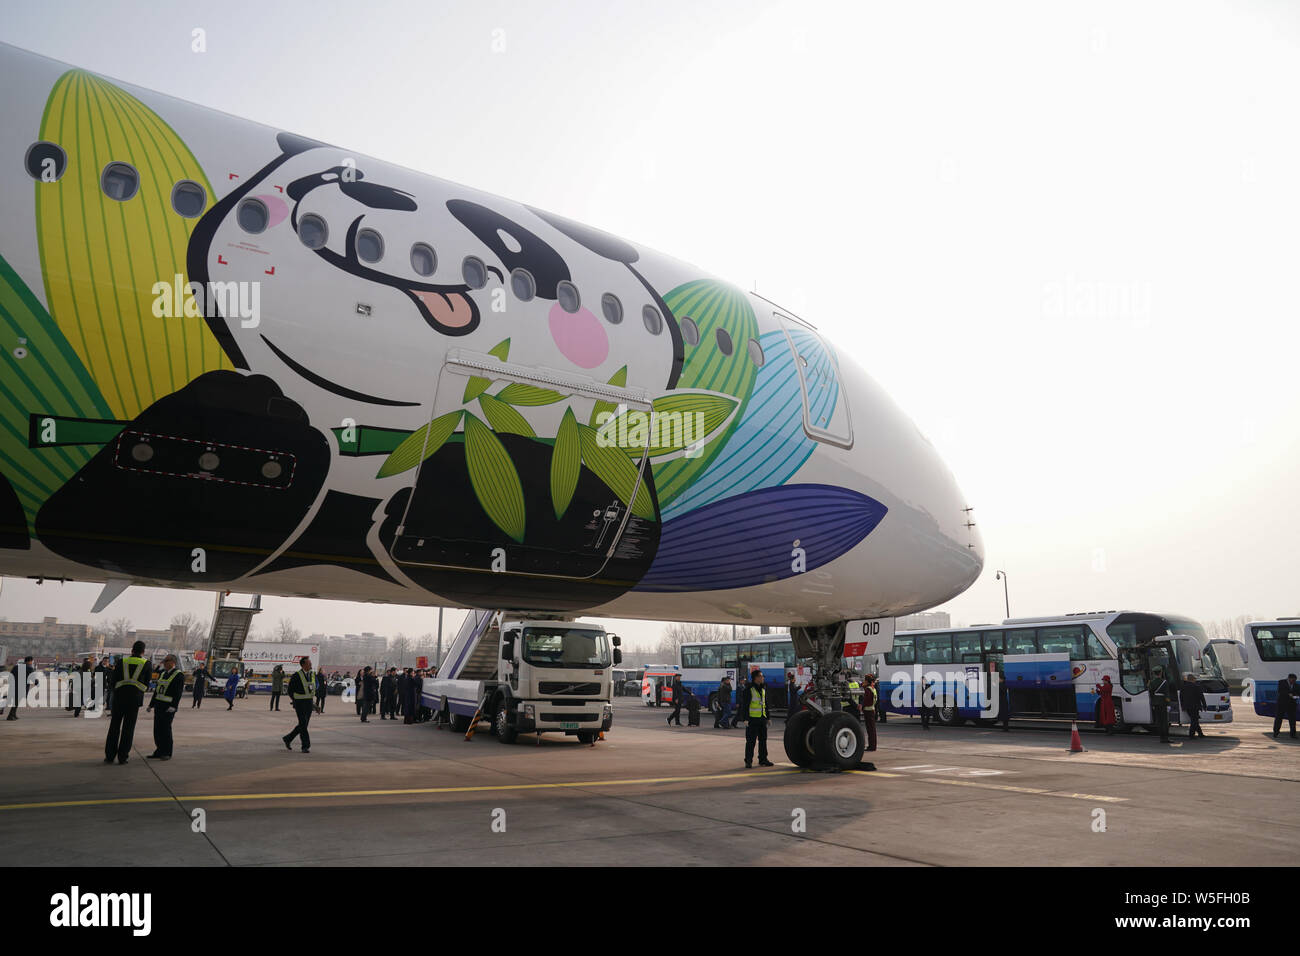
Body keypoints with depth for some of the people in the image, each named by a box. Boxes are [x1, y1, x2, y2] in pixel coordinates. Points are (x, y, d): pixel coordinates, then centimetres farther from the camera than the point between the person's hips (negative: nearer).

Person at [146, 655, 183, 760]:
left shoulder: (178, 675, -8)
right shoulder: (162, 674, 16)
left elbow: (178, 693, -15)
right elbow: (157, 690, 21)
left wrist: (173, 706, -23)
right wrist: (151, 704, 19)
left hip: (168, 707, -7)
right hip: (159, 706, 7)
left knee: (166, 729, -6)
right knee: (157, 729, 8)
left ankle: (167, 753, 2)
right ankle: (159, 751, 17)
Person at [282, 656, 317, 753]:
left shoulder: (312, 675, 8)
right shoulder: (296, 675, -11)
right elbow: (290, 690, -4)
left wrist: (311, 699, 12)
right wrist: (295, 702, 0)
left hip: (309, 703, 7)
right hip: (299, 703, -7)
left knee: (304, 725, 11)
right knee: (303, 724, -8)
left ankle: (288, 738, 31)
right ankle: (305, 746, -3)